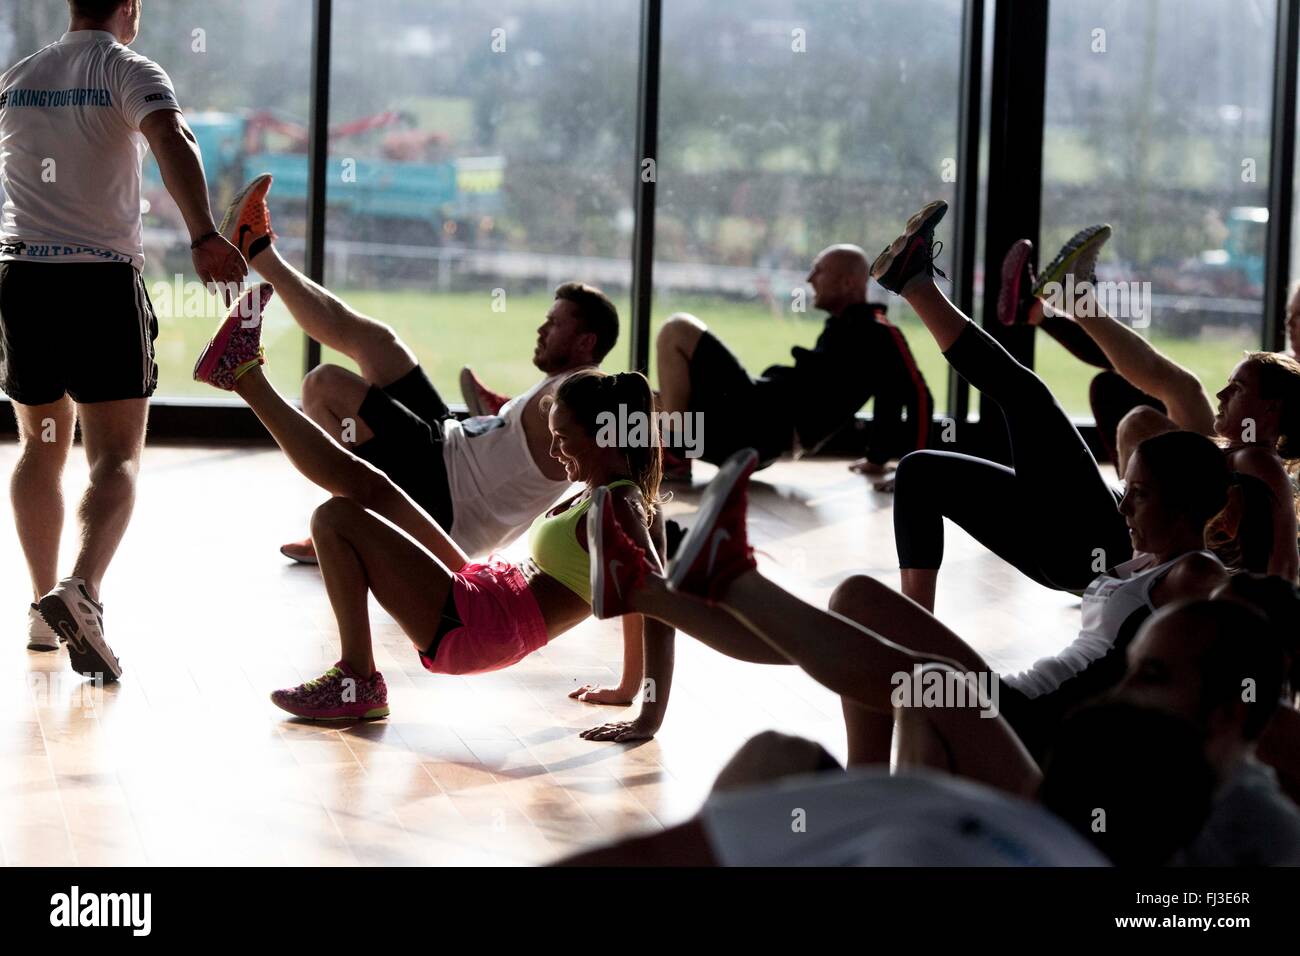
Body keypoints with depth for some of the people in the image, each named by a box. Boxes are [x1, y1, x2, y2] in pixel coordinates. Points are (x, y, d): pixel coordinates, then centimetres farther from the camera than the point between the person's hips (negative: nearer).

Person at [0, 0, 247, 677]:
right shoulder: (130, 72, -2)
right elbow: (172, 140, -22)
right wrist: (202, 236, -33)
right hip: (103, 277, -5)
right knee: (116, 458, -6)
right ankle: (81, 592, -28)